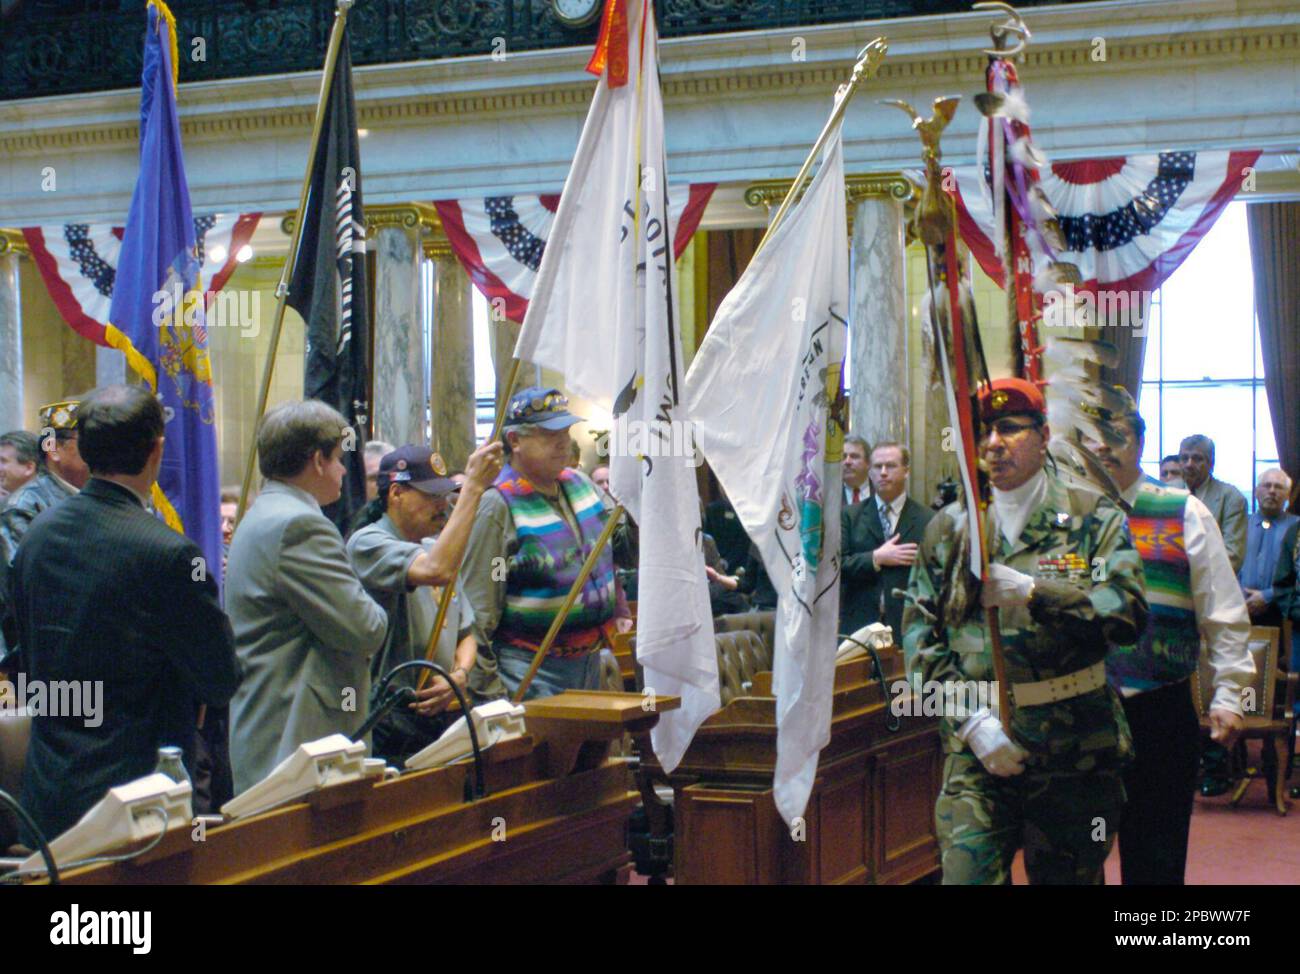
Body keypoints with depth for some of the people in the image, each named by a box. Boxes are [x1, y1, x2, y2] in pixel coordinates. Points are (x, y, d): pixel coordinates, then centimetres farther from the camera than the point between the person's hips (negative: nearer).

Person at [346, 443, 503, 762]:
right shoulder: (367, 544, -10)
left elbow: (465, 635, 22)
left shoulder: (435, 549, 17)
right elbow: (436, 570, -30)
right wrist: (474, 486, -28)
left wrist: (459, 676, -1)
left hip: (437, 720, 8)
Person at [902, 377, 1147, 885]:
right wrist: (970, 717, -9)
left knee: (1068, 875, 8)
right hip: (977, 746, 1)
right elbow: (918, 633, 3)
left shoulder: (1094, 518, 3)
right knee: (966, 870, -8)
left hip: (1075, 745, -1)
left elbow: (1130, 615, -9)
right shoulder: (949, 528, 7)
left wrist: (1032, 592, -17)